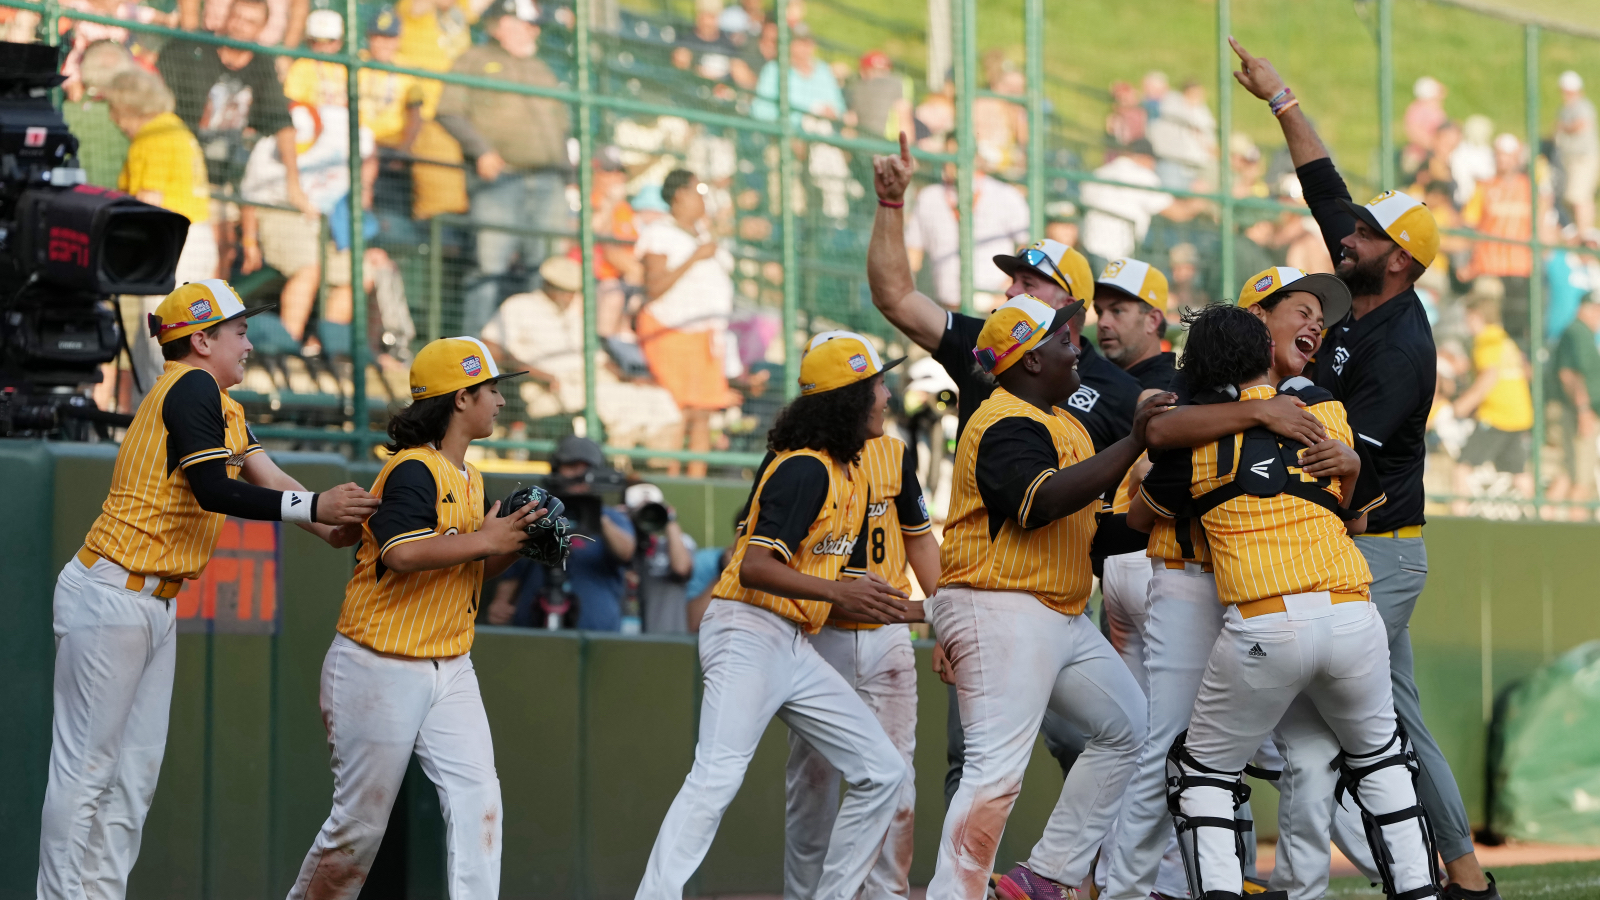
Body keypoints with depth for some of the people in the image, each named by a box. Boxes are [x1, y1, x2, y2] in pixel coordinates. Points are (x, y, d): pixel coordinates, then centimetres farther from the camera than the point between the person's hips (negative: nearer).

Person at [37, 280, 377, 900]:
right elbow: (212, 491, -22)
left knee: (135, 772, 10)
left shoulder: (224, 408, 19)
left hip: (157, 604, 10)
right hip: (111, 596, -10)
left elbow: (268, 481, 10)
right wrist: (314, 506, -24)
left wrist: (337, 525, -5)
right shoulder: (192, 387, -12)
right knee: (87, 770, -7)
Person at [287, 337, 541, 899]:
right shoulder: (412, 471, -15)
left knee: (478, 798, -8)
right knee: (360, 822, 0)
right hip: (379, 669, -8)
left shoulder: (470, 480, 15)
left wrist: (513, 542, 3)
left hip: (449, 671, 8)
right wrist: (485, 541, -21)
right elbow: (402, 554, -29)